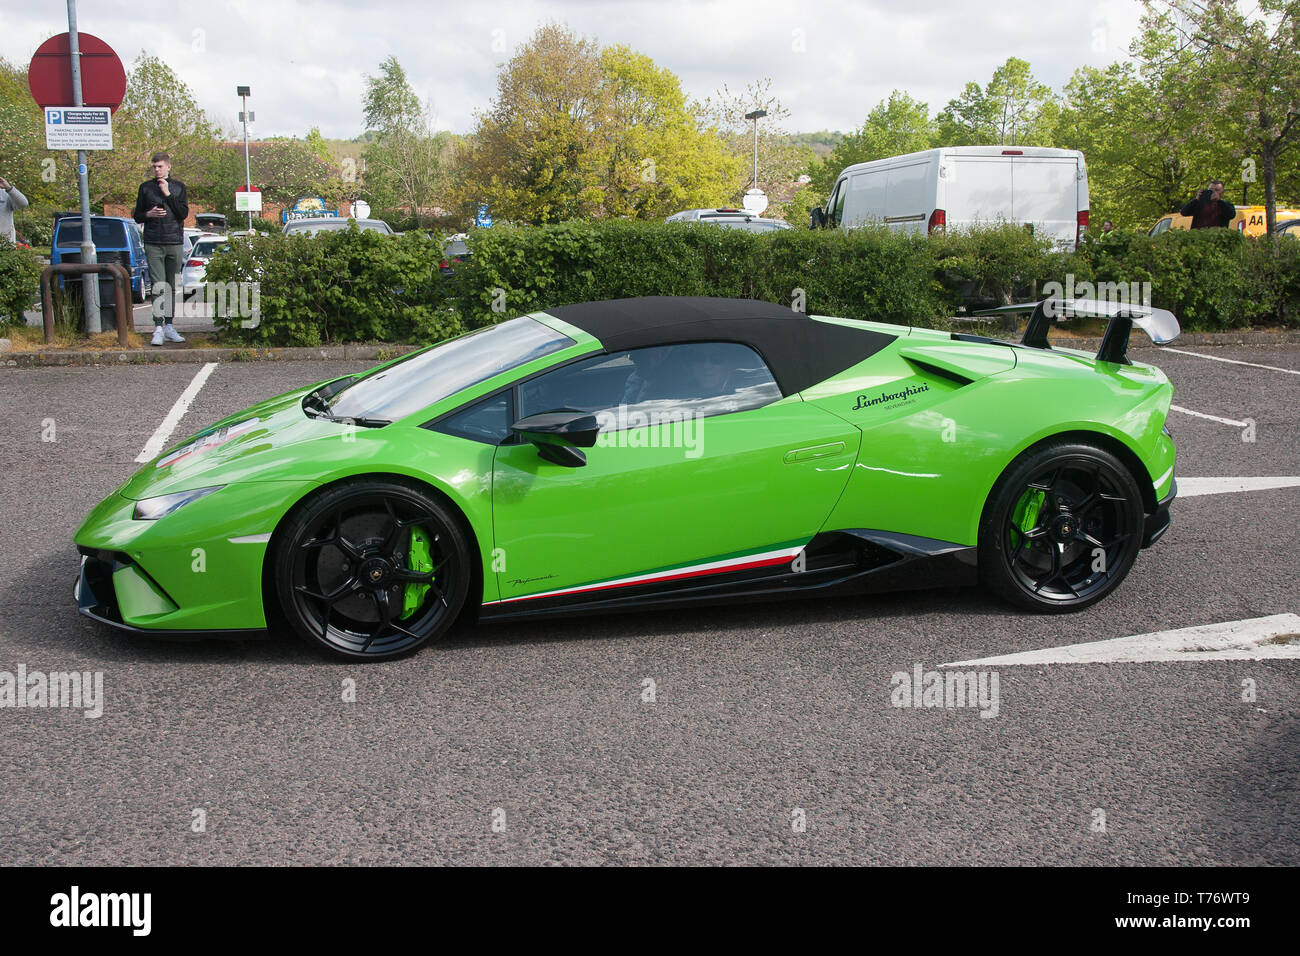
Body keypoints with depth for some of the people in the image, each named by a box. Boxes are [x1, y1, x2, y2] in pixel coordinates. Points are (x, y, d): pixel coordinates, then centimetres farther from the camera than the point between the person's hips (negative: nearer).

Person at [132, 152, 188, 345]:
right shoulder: (145, 187, 9)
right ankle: (158, 328, -12)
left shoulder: (179, 187, 9)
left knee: (172, 287, 6)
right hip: (153, 244, -1)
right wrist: (149, 214, -7)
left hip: (175, 242, 1)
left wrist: (168, 194, -8)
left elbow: (184, 213, -3)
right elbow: (137, 216, 13)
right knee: (158, 287, -10)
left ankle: (168, 326, 15)